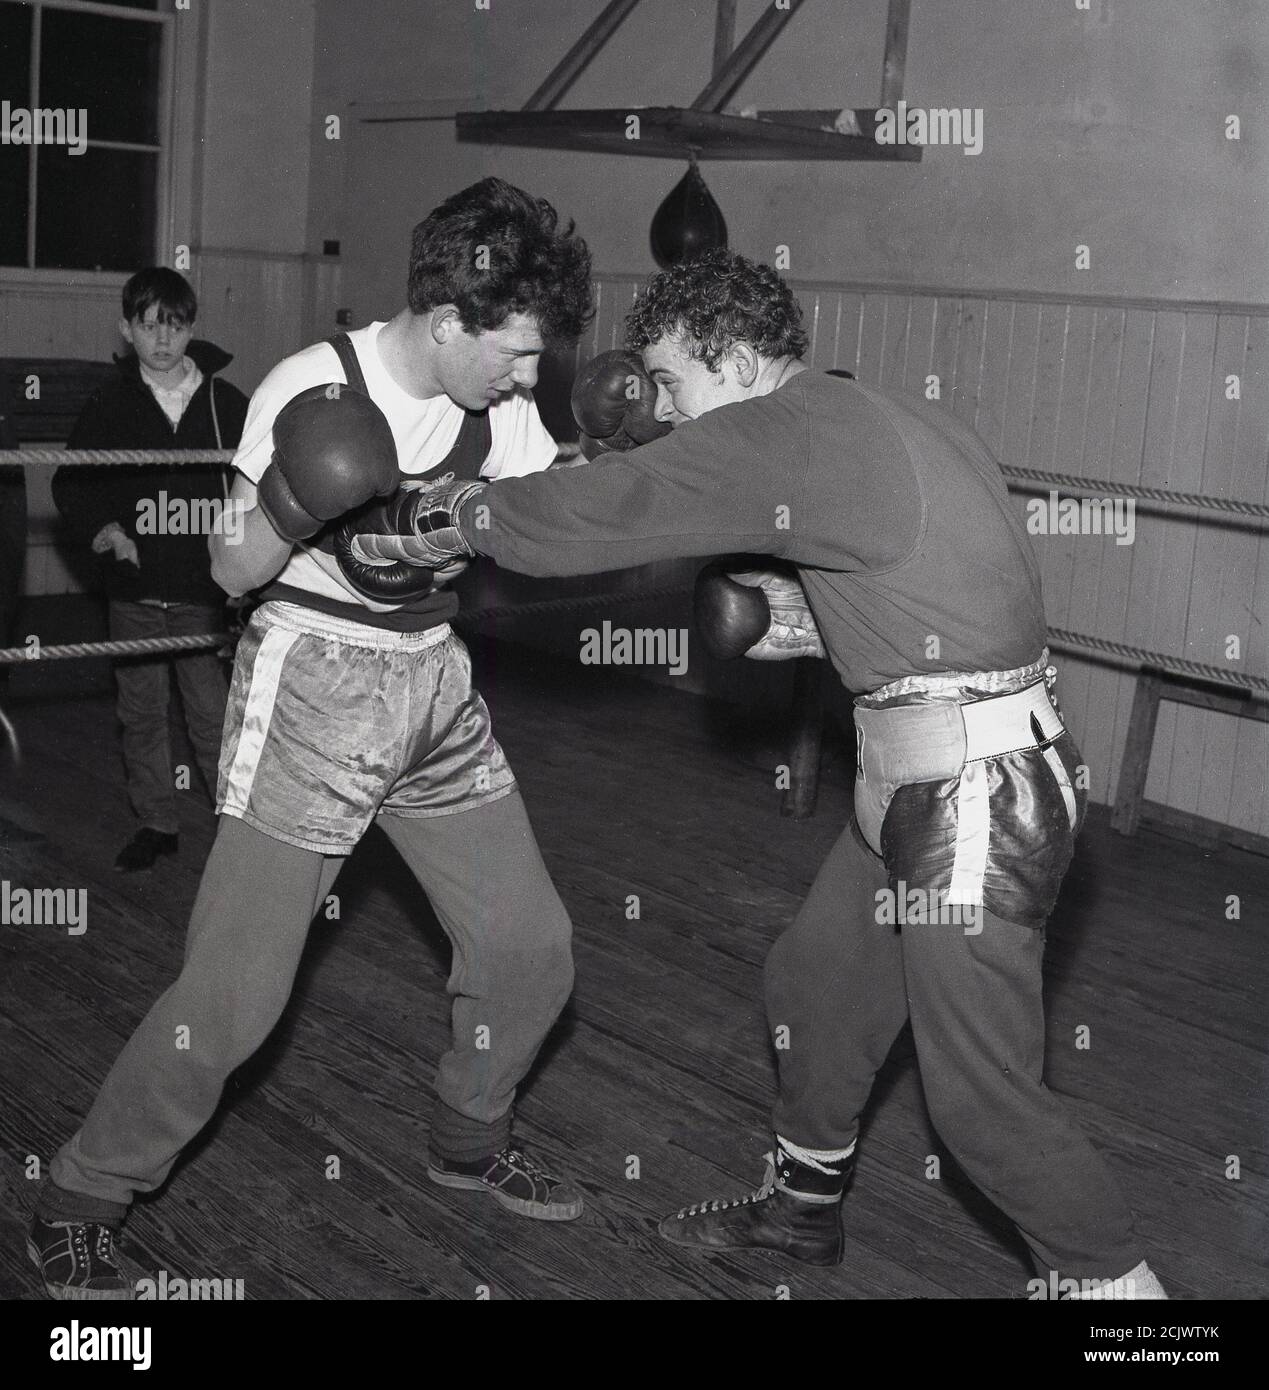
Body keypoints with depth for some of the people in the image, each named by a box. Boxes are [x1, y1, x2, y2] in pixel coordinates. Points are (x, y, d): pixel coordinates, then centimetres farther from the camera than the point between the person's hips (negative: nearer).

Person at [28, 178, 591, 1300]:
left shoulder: (501, 406, 0)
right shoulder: (311, 391, -15)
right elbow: (233, 571, -9)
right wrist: (296, 509, -30)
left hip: (436, 686, 6)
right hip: (311, 689, -6)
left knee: (530, 944, 8)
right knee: (235, 993, -8)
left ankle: (469, 1140, 35)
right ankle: (83, 1199, 14)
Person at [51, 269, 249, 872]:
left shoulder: (227, 403, -1)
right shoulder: (108, 406, 2)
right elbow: (70, 484, 8)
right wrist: (100, 529, -9)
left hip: (205, 593, -2)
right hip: (135, 594, 2)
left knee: (212, 716, -1)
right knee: (141, 714, 11)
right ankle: (156, 824, 24)